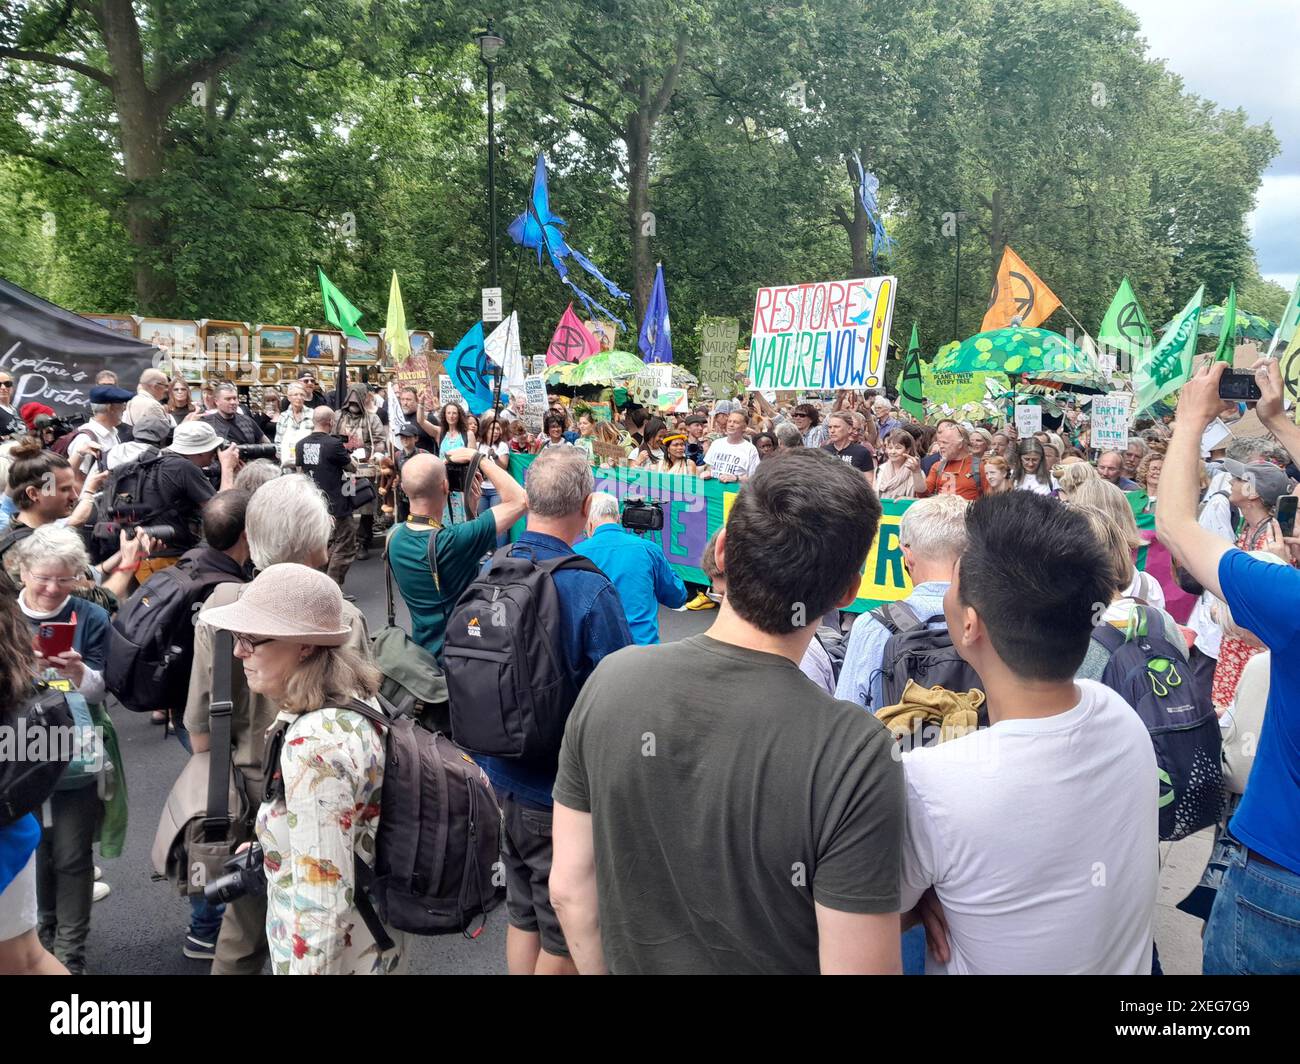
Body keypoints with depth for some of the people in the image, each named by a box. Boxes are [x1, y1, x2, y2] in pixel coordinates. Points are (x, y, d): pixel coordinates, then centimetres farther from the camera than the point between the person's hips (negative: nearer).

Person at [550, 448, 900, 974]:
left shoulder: (610, 681, -18)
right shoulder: (854, 752, -30)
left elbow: (568, 886, -7)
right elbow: (856, 964, -23)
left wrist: (602, 968, 8)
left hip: (633, 962, 3)